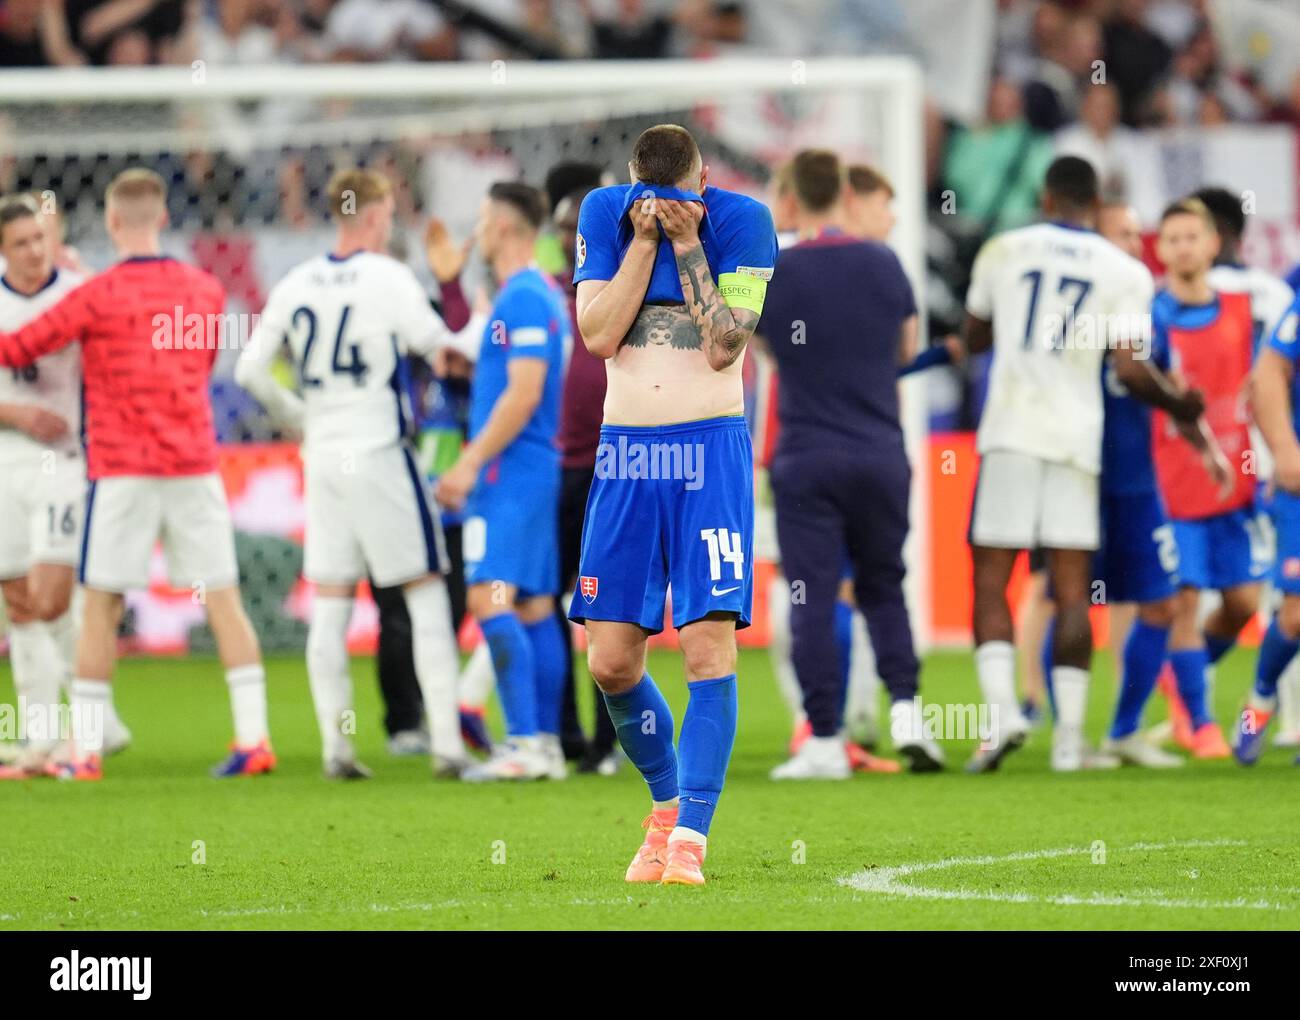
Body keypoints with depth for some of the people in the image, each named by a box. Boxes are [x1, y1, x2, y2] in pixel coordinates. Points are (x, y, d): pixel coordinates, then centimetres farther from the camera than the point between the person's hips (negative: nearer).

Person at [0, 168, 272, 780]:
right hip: (195, 469, 3)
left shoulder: (98, 297, -8)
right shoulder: (205, 291, 7)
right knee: (222, 600, 4)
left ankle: (85, 747, 3)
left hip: (122, 470, -3)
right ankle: (253, 736, -1)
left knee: (100, 607, 4)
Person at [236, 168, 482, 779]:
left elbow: (250, 371, 6)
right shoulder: (388, 279, -9)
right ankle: (446, 742, -4)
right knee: (426, 592, 2)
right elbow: (445, 351, -6)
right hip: (379, 454, -5)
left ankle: (335, 746, 4)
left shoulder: (295, 285, 5)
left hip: (322, 456, 5)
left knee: (329, 607, 7)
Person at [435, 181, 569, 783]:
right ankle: (546, 744, 9)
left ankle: (524, 743, -20)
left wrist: (470, 464, -19)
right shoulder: (543, 294, 17)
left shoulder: (522, 298, -14)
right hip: (537, 469, 10)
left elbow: (524, 392, -20)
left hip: (509, 468, -10)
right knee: (535, 607, 9)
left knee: (490, 599, -15)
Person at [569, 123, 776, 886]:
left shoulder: (741, 221, -4)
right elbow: (599, 336, -6)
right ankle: (667, 800, 25)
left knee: (709, 645, -13)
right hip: (626, 451, 3)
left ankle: (690, 836, -14)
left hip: (711, 450, -3)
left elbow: (723, 347, -12)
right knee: (610, 660, 2)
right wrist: (645, 240, -11)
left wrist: (685, 243, -14)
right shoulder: (605, 215, 4)